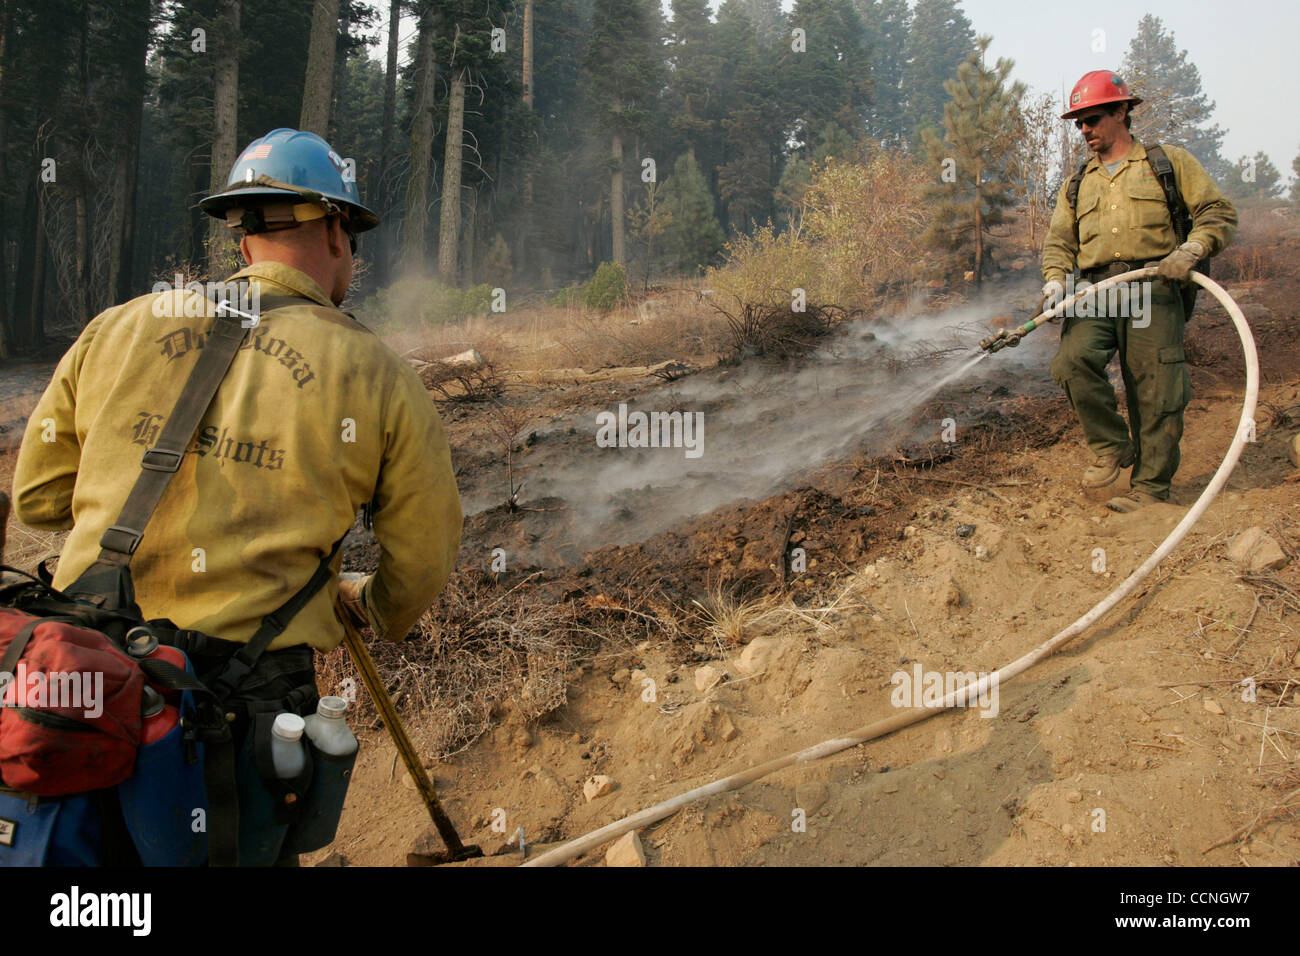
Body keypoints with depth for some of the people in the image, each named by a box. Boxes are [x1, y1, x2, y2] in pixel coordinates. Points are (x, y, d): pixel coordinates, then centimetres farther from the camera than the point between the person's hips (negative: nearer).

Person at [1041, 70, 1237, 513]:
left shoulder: (1170, 163, 13)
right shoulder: (1078, 185, 24)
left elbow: (1220, 212, 8)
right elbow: (1059, 241, 17)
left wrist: (1190, 250, -11)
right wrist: (1055, 278, -5)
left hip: (1152, 291, -3)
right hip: (1095, 294, 3)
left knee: (1154, 393, -7)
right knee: (1072, 362, -23)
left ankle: (1150, 488, 4)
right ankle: (1113, 445, -2)